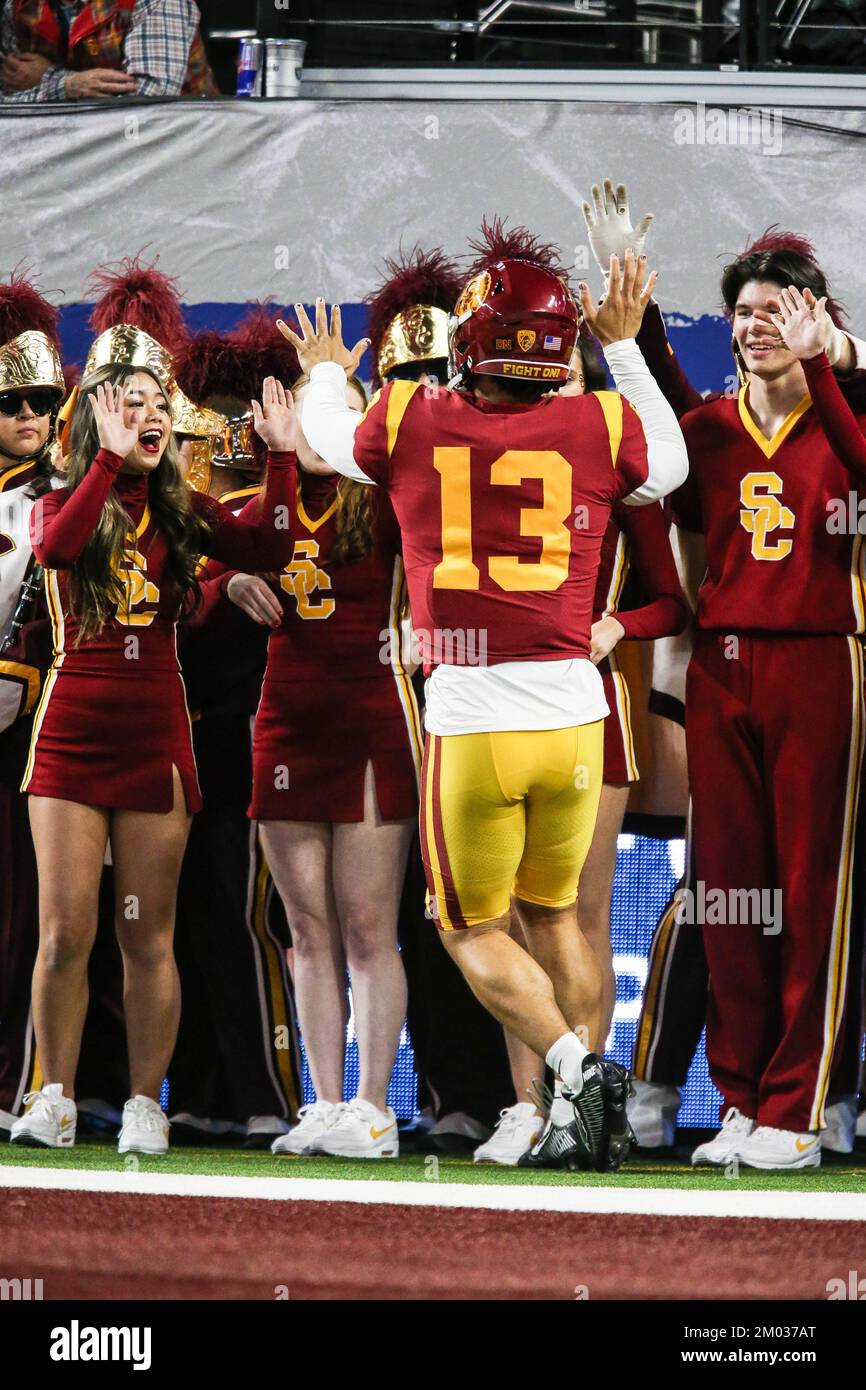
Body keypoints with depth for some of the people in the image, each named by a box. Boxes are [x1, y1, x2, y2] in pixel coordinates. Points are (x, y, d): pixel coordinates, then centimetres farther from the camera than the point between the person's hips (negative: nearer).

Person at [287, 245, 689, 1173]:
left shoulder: (408, 425, -4)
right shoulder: (600, 429, -2)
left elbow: (329, 437, 21)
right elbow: (671, 468, 23)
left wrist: (325, 373, 43)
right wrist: (623, 344, 32)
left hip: (469, 726, -2)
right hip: (572, 713, 2)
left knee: (472, 927, 11)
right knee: (552, 913, 21)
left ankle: (579, 1068, -10)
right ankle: (586, 1125, 16)